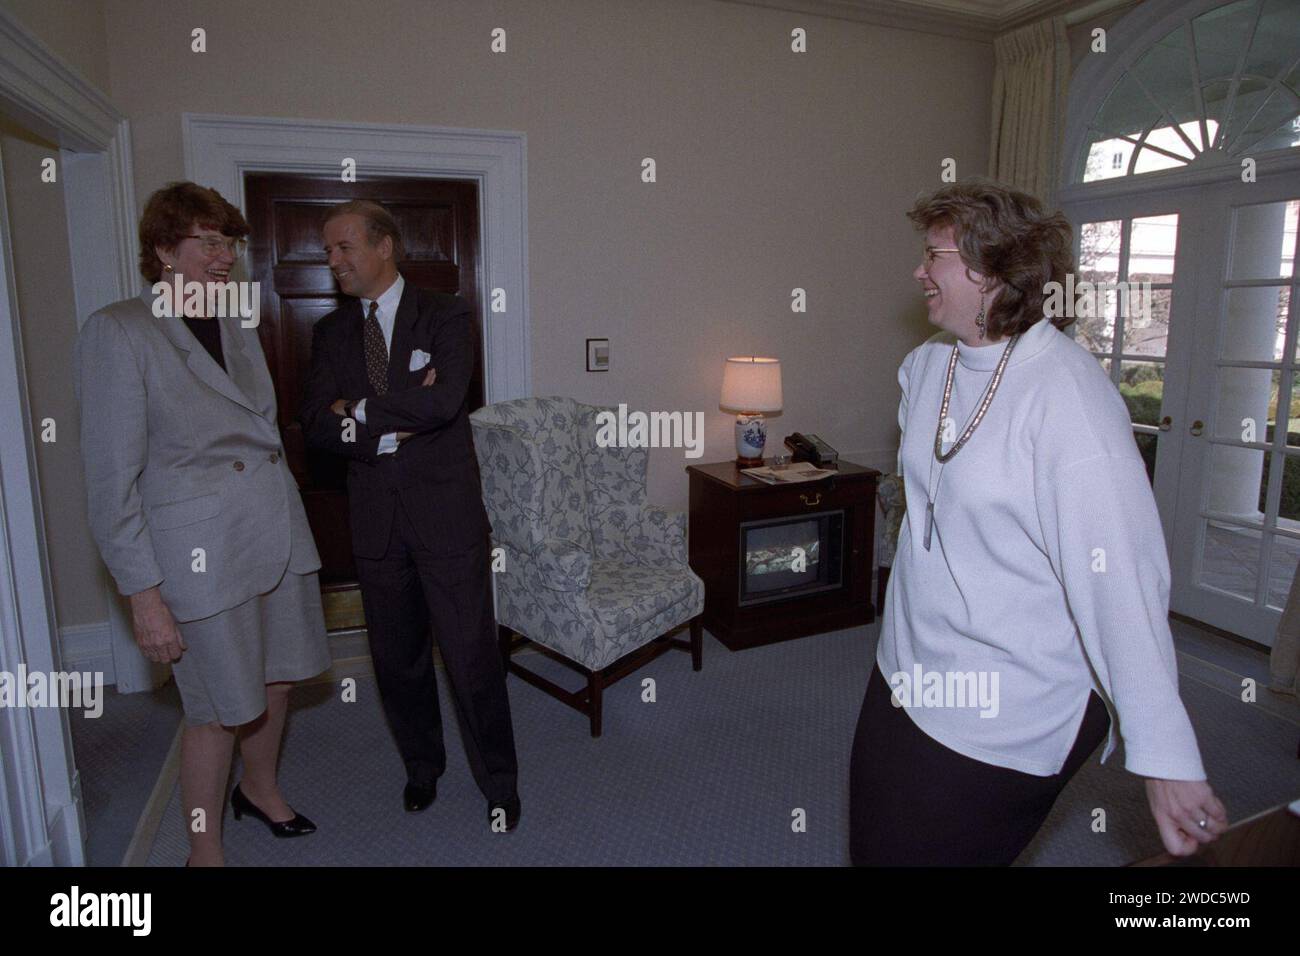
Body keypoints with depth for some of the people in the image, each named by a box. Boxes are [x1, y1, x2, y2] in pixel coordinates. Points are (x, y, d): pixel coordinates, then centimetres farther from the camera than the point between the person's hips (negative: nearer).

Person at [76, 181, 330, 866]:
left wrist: (284, 520, 15)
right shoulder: (117, 333, -10)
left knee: (277, 679, 19)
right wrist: (143, 592, -15)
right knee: (218, 708, 6)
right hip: (201, 547, -6)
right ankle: (204, 850, 30)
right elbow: (111, 479, -13)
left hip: (278, 528, 7)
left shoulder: (236, 328, 11)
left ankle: (259, 789, 46)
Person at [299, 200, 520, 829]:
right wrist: (394, 426, -15)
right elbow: (317, 426, -2)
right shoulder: (331, 332, 9)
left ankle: (498, 784, 21)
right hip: (375, 520, 5)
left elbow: (444, 401, -21)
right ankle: (421, 766, 38)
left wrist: (360, 410, -10)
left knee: (471, 657, 1)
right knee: (397, 659, 16)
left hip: (446, 515, -4)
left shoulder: (446, 315, -4)